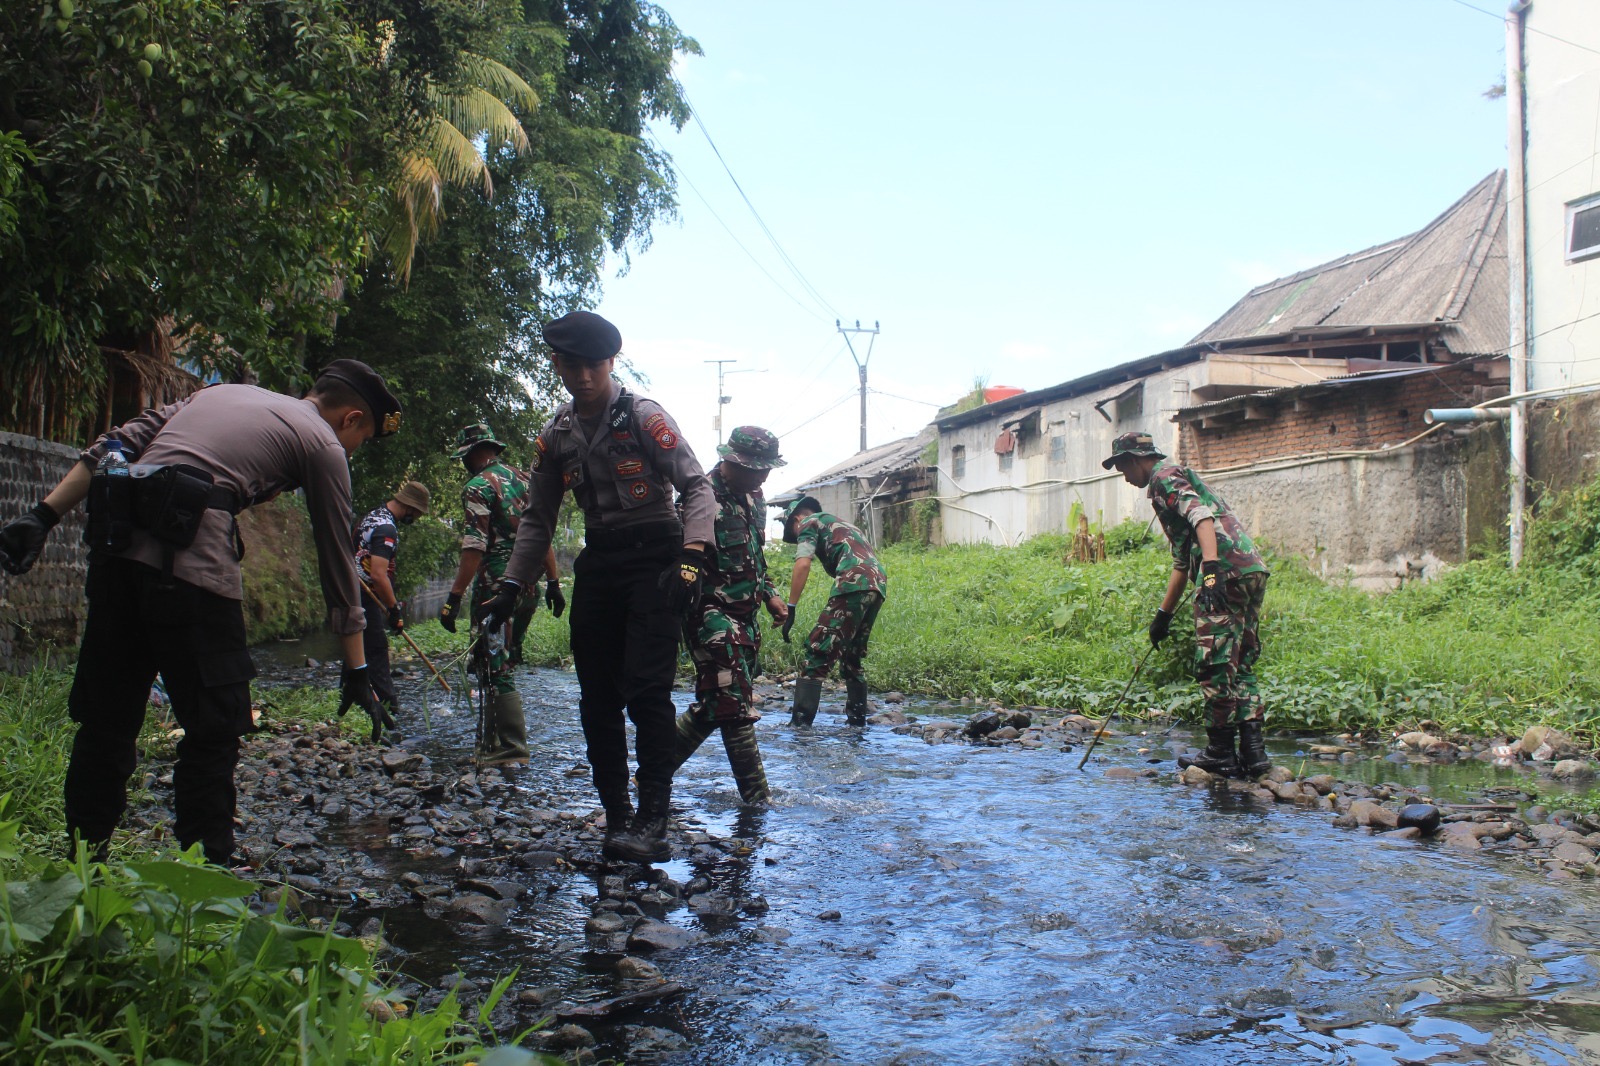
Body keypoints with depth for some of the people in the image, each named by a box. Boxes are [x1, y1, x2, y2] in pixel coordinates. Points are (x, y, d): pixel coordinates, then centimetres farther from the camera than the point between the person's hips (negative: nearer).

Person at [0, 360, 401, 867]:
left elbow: (114, 446, 19)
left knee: (106, 717, 15)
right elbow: (338, 563, 12)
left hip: (116, 541, 7)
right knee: (214, 728, 3)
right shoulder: (325, 444, 10)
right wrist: (357, 673, 17)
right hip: (192, 559, -7)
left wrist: (43, 516, 14)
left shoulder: (221, 392, 28)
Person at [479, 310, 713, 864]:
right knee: (597, 698, 4)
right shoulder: (555, 435, 9)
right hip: (598, 564, 6)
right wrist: (511, 586, 7)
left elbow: (697, 487, -11)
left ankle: (652, 820, -10)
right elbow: (538, 518, 15)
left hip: (654, 560, -6)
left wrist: (692, 556, -26)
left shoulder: (644, 417, -7)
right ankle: (617, 817, 12)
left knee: (646, 689, -15)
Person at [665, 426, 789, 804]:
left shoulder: (753, 498, 12)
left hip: (745, 617, 9)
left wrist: (769, 593, 15)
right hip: (713, 615, -9)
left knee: (714, 706, 14)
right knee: (736, 707, -8)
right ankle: (758, 800, -3)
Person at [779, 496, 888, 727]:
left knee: (818, 652, -9)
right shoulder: (843, 525, 37)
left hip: (854, 585, -8)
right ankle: (857, 717, 19)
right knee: (852, 657, 20)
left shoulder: (809, 523, 13)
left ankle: (800, 721, -16)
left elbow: (803, 565, -3)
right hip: (878, 585, 8)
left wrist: (790, 608, -4)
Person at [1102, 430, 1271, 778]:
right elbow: (1182, 561, 36)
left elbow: (1202, 517, -18)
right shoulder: (1183, 480, 33)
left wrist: (1211, 568, -30)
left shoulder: (1165, 476, 3)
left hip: (1227, 574, -10)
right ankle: (1253, 750, 7)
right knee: (1240, 665, 11)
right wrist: (1164, 612, 38)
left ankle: (1220, 752, 2)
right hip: (1252, 571, 10)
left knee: (1215, 663, -4)